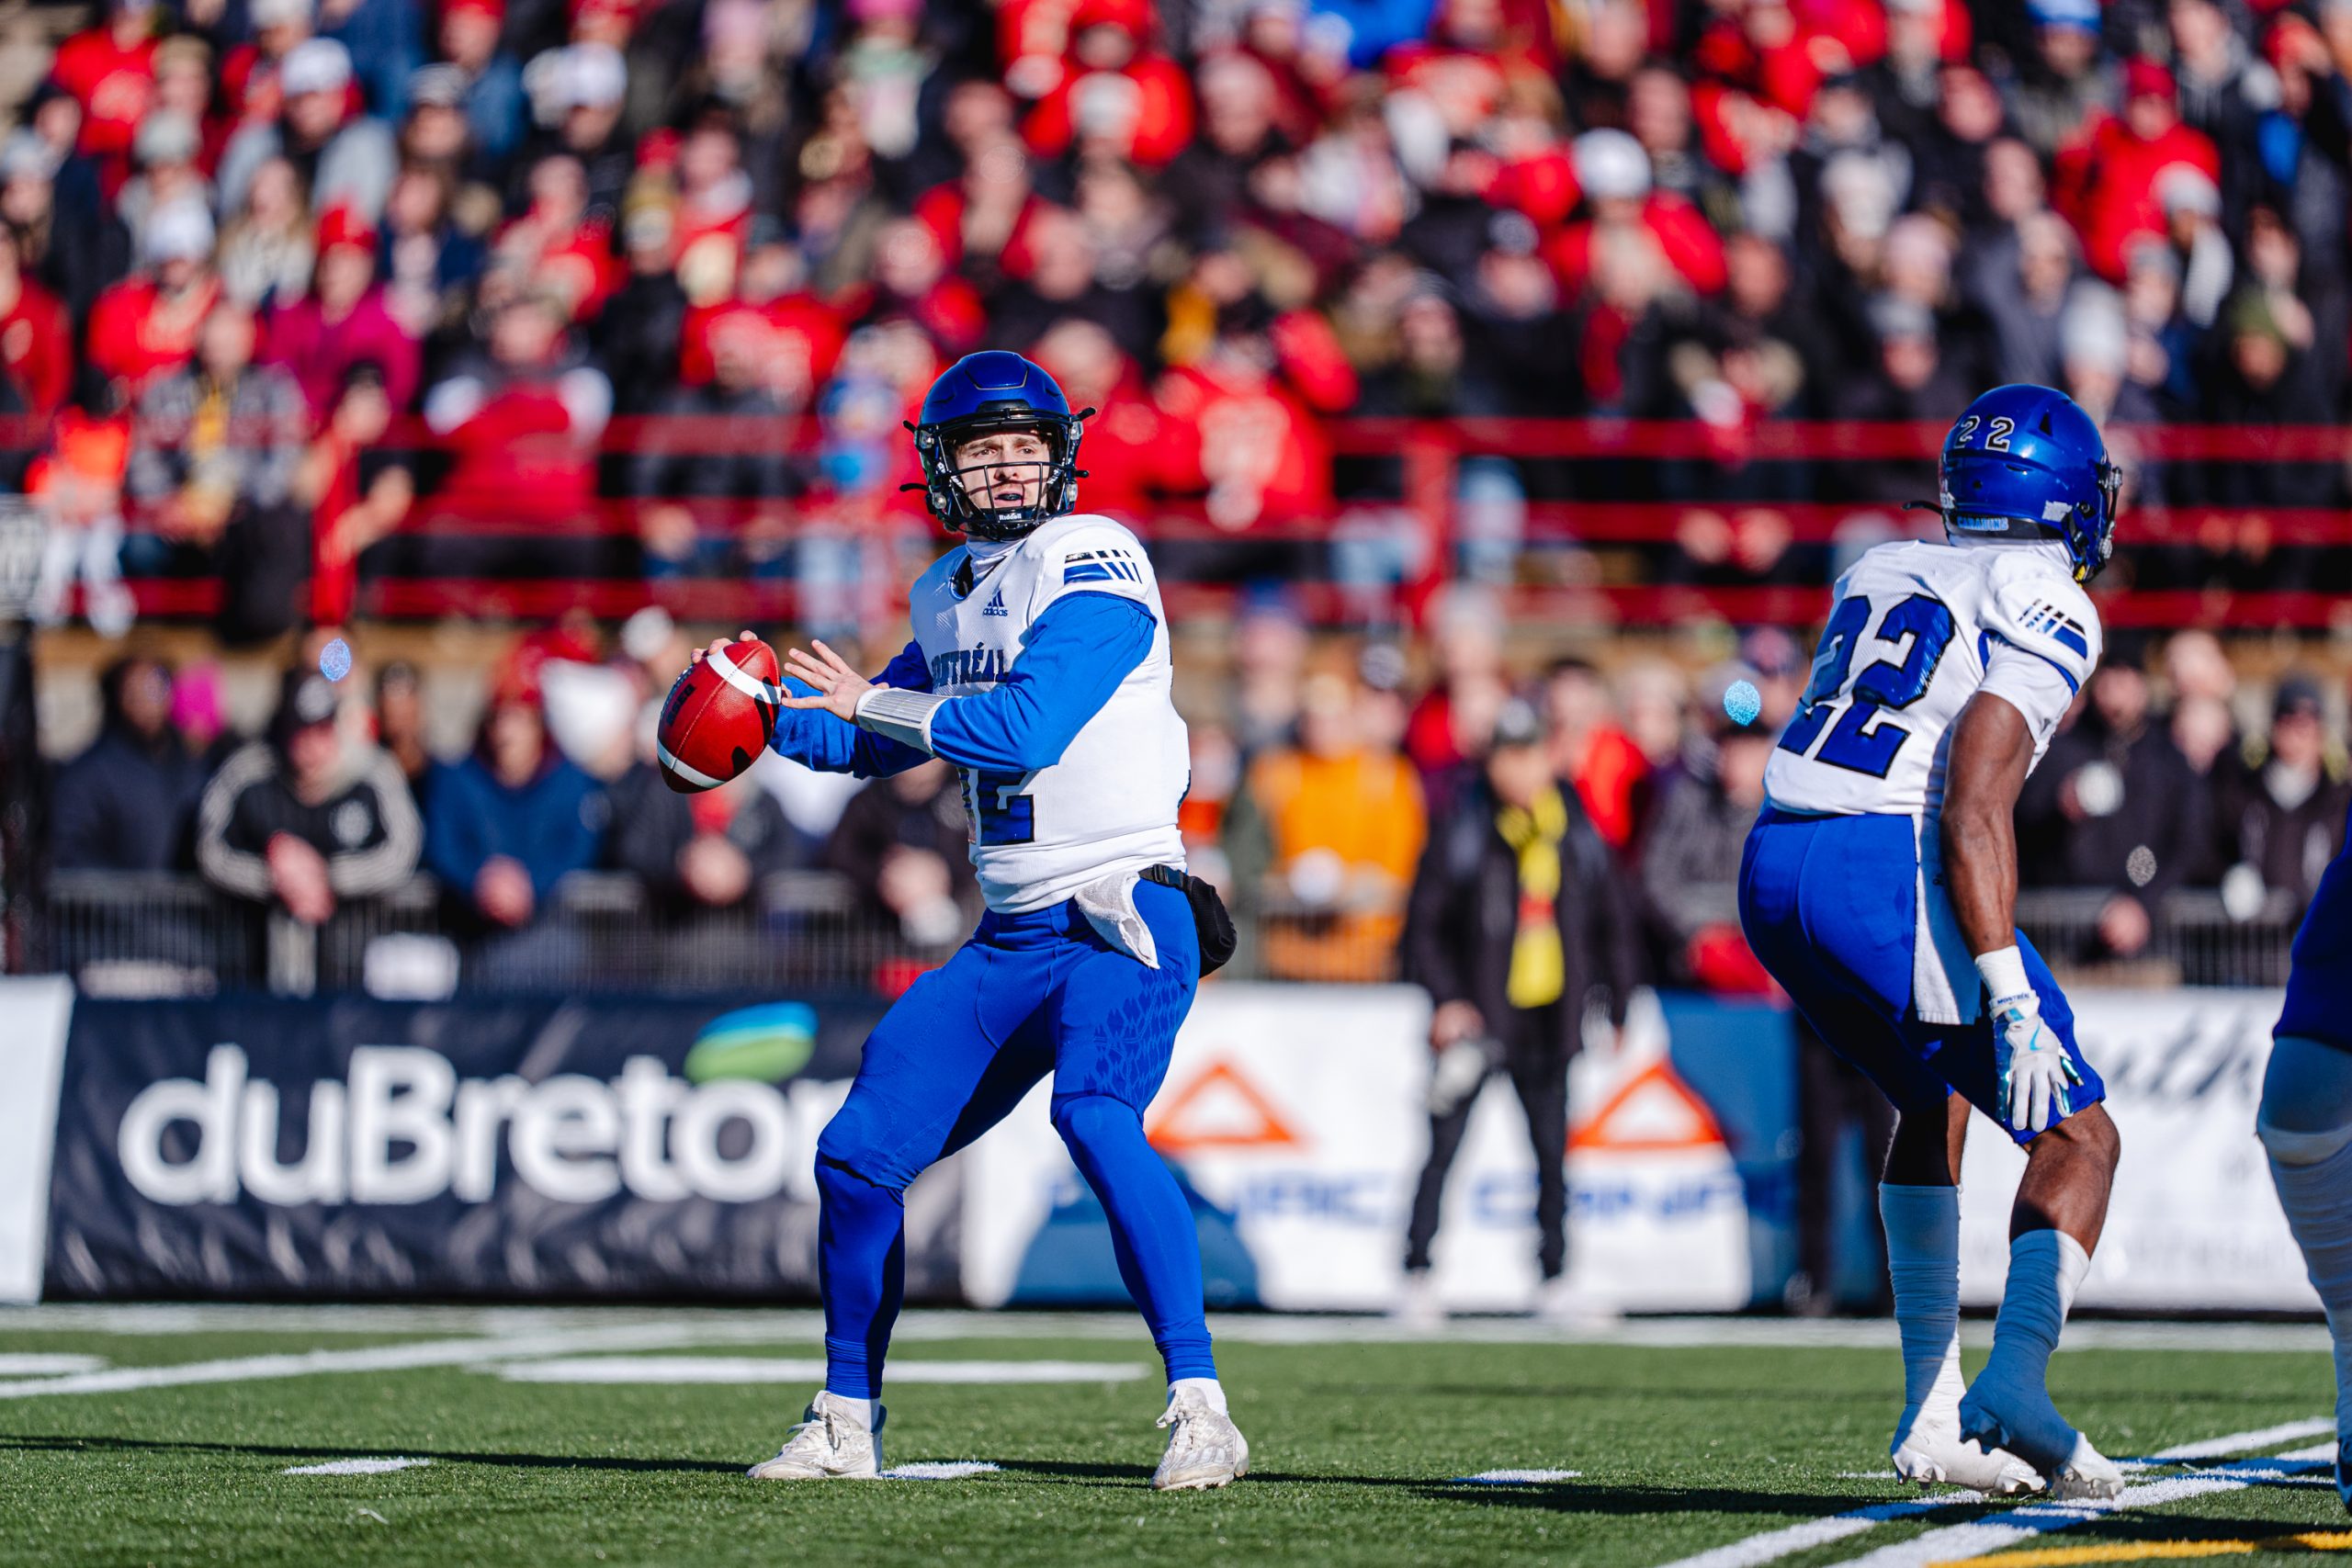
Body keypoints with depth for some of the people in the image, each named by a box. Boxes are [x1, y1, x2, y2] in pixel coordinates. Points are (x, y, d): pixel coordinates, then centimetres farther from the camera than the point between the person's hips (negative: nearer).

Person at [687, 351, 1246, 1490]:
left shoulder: (1092, 563, -10)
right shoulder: (952, 592, 14)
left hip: (1122, 921, -8)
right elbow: (872, 744, 25)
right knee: (861, 1152, 6)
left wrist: (870, 702, -11)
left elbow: (1028, 727, -21)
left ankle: (1199, 1409, -30)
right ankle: (846, 1426, 23)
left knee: (1095, 1116, -32)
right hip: (1012, 938, 8)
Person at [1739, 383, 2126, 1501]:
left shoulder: (1881, 574, 20)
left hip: (1773, 866, 7)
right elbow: (1973, 808, -14)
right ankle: (2015, 1386, -18)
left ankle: (1932, 1411, 23)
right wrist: (2011, 1001, -18)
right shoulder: (2047, 611, -2)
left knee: (1934, 1100, 28)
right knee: (2076, 1139, 4)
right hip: (1887, 874, -7)